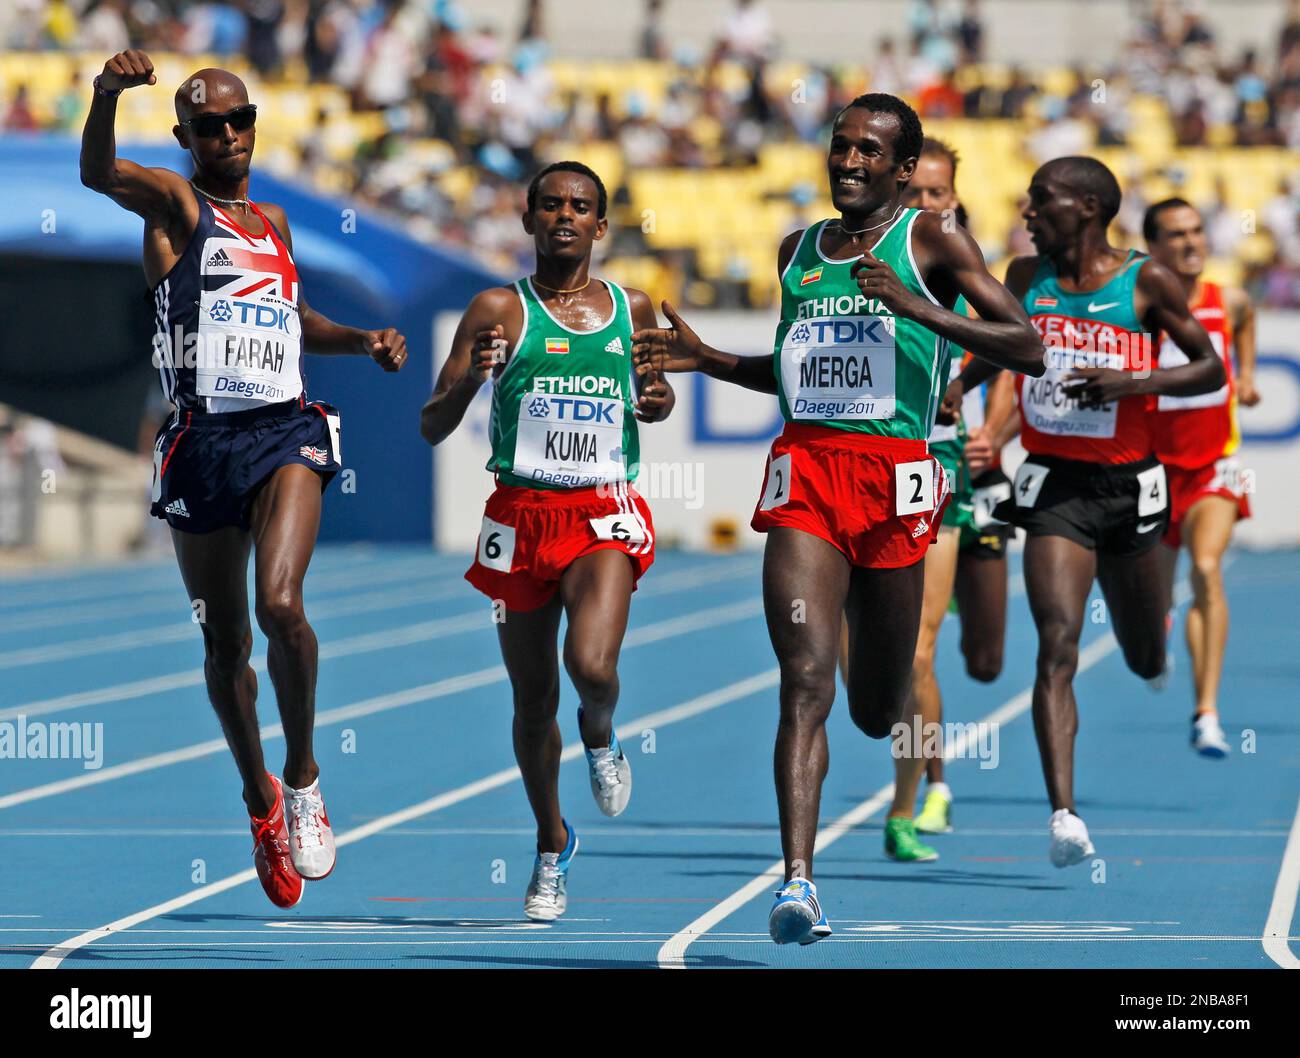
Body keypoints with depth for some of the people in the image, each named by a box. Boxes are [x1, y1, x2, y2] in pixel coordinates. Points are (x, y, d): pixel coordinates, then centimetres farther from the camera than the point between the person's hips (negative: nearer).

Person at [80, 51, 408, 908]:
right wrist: (108, 93, -39)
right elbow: (97, 172, -19)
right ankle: (259, 798, 30)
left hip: (286, 432, 2)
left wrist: (366, 341, 20)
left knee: (281, 607, -22)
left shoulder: (274, 222, 19)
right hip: (202, 441, -2)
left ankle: (303, 779, -3)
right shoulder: (175, 202, 4)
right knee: (225, 644, 8)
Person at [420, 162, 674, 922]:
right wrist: (470, 376, -24)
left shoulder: (634, 310, 7)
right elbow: (432, 428, -3)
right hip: (522, 514, 0)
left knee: (592, 666, -25)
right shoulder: (500, 310, 0)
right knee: (535, 702, 8)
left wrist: (659, 401, 3)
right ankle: (553, 845, 31)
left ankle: (601, 738, 13)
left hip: (605, 516, 0)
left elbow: (651, 383, 27)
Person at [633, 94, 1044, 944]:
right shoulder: (798, 252, 17)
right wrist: (708, 360, 15)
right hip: (805, 471, 3)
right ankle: (798, 882, -21)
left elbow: (1029, 349, -7)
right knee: (805, 680, -15)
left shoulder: (931, 243, 2)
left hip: (893, 476, -2)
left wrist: (920, 310, -18)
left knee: (877, 712, 10)